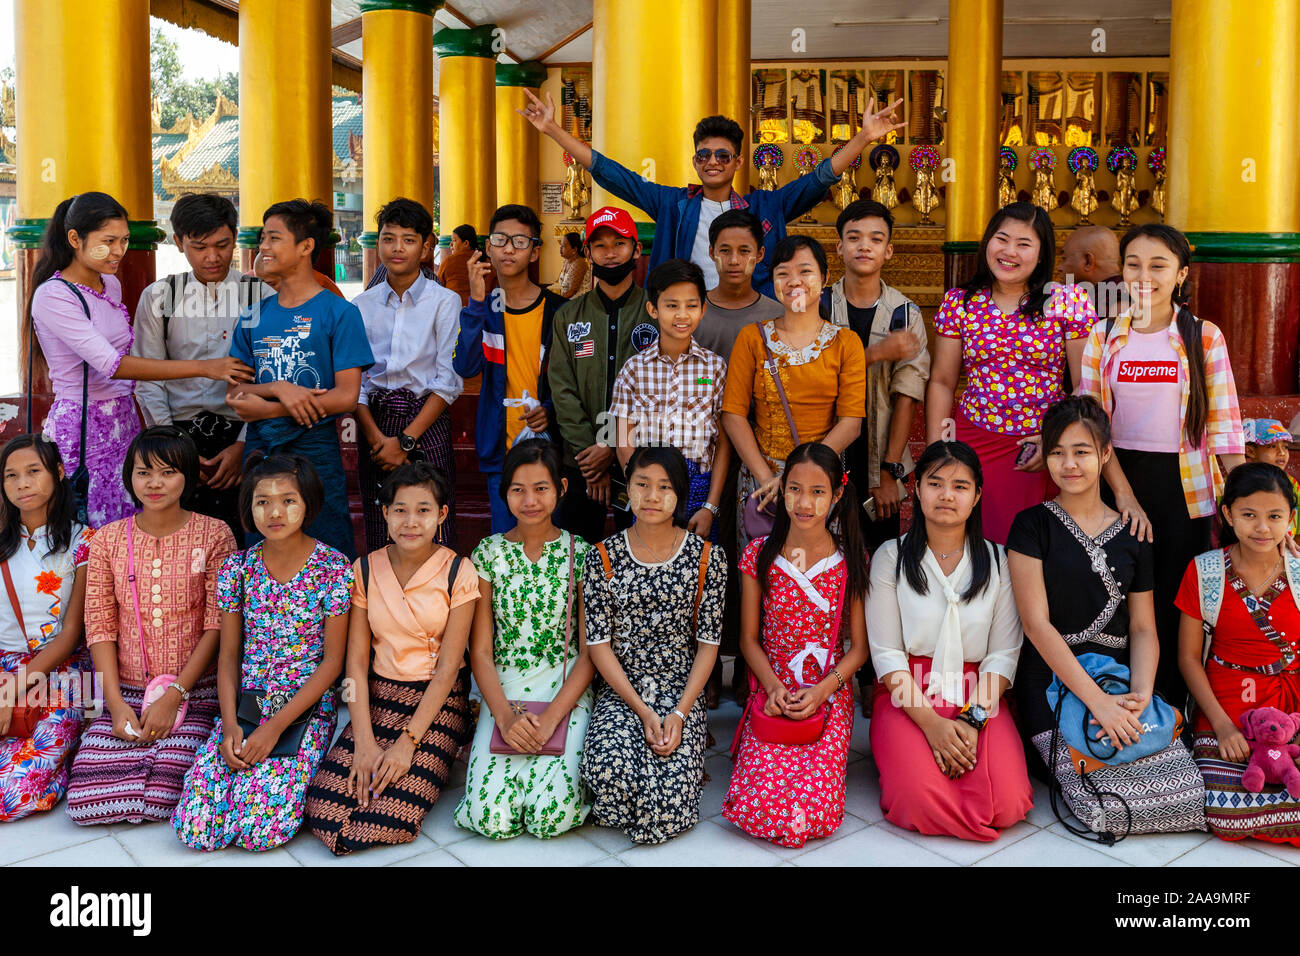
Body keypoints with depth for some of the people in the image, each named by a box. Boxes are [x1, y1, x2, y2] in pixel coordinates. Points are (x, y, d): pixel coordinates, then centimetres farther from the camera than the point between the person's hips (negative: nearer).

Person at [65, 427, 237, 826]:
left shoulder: (213, 535, -2)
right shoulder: (107, 540, 6)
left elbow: (218, 625, -6)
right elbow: (100, 626, 3)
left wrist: (174, 697, -12)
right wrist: (116, 703, -8)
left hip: (194, 689, -2)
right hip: (125, 690, 3)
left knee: (162, 799, -19)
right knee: (86, 802, -13)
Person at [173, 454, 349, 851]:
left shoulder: (332, 568, -8)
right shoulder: (237, 568, 3)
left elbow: (332, 660, -7)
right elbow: (228, 656, 7)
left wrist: (275, 728, -13)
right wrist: (230, 724, -9)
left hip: (305, 710, -3)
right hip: (244, 704, 3)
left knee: (262, 829, -21)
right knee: (194, 829, -12)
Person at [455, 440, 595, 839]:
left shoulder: (580, 555, 0)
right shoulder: (488, 554, 4)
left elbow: (590, 651, -2)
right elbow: (480, 650, 2)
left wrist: (551, 718, -15)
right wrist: (505, 716, -14)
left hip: (567, 696, -1)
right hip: (503, 696, 1)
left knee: (552, 817, -21)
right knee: (491, 819, -17)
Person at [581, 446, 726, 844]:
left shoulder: (706, 558, 0)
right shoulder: (604, 557, -1)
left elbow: (708, 642, 1)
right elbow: (598, 642, -2)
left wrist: (680, 712, -12)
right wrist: (641, 710, -13)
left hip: (681, 690, 0)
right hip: (619, 689, 1)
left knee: (667, 800, -23)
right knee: (610, 768, -31)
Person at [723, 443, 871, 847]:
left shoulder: (851, 560, 0)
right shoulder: (759, 555, 1)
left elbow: (859, 647, 2)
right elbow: (749, 638, 6)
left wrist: (822, 690, -13)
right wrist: (773, 686, -11)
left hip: (829, 697, 0)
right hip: (772, 695, 1)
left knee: (810, 813, -19)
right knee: (758, 807, -20)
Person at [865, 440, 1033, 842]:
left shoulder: (997, 561, 8)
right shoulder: (891, 557, 4)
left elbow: (1004, 653, 2)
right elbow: (886, 653, -3)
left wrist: (972, 719, -14)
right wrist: (930, 722, -16)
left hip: (978, 698, 2)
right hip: (907, 695, -1)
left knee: (1006, 805, -23)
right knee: (921, 801, -27)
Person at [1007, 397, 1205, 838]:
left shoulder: (1131, 535, 11)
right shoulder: (1032, 526, -2)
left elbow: (1143, 628, 9)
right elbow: (1037, 624, -9)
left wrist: (1141, 694, -11)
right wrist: (1097, 701, -18)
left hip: (1121, 682, 5)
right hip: (1053, 684, -4)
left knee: (1190, 795, -12)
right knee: (1108, 807, -22)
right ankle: (1050, 757, 10)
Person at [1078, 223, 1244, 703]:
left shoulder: (1204, 337, 2)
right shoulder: (1103, 336, 4)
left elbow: (1224, 427, -1)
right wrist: (1124, 493, -11)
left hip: (1183, 487, -1)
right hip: (1116, 481, 1)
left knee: (1173, 605, 3)